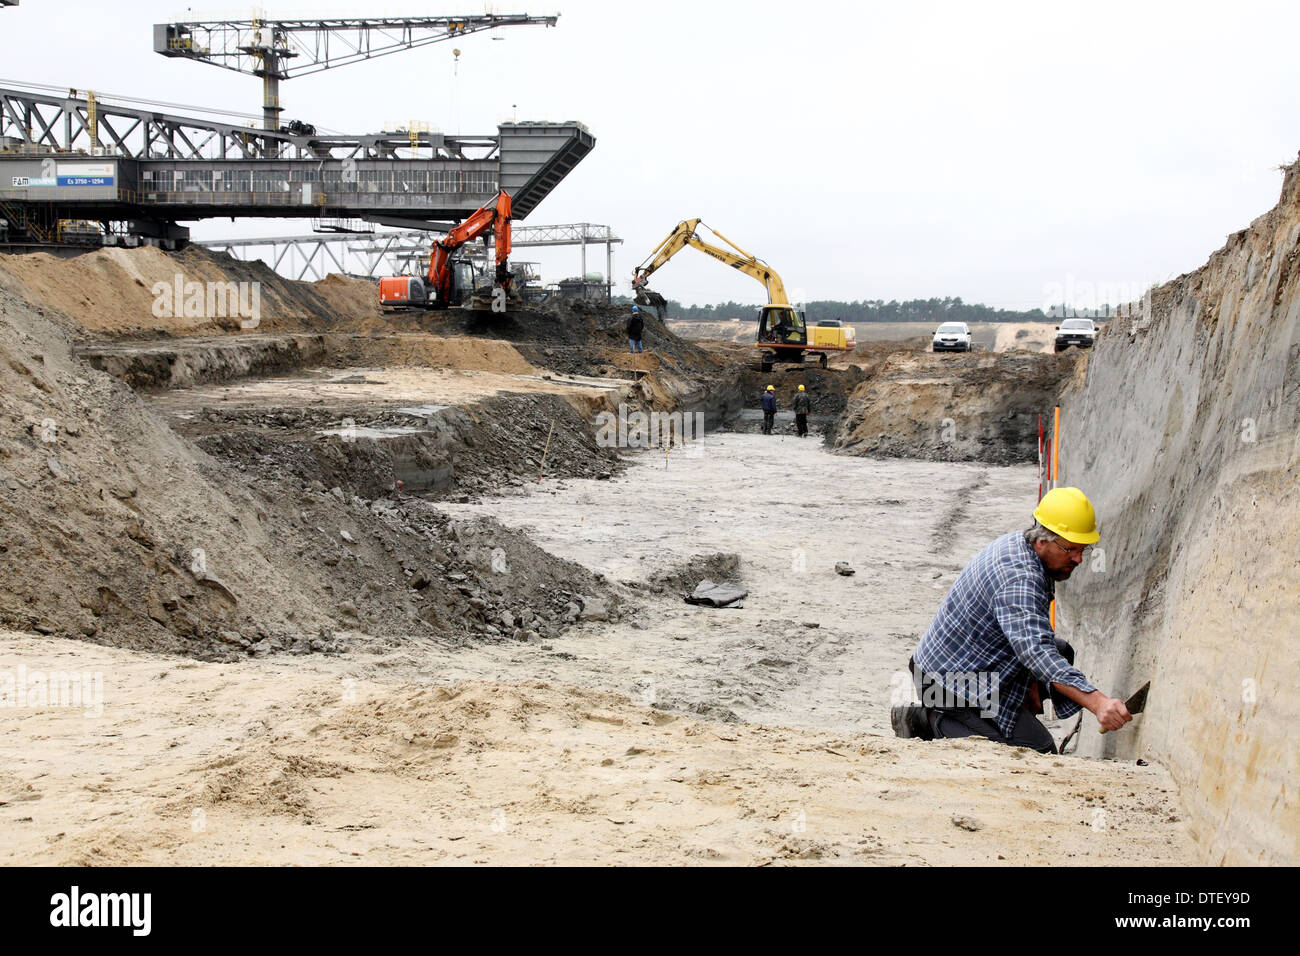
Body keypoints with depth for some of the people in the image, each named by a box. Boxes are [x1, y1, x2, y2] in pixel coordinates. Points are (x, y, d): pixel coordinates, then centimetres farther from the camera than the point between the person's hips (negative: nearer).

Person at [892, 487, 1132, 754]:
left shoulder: (1017, 543, 3)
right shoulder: (1019, 577, -30)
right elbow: (1037, 651, -43)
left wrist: (1031, 684, 10)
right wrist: (1097, 702, -50)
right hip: (953, 680, -11)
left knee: (1061, 652, 22)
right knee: (1039, 751, -13)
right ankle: (935, 721, -8)